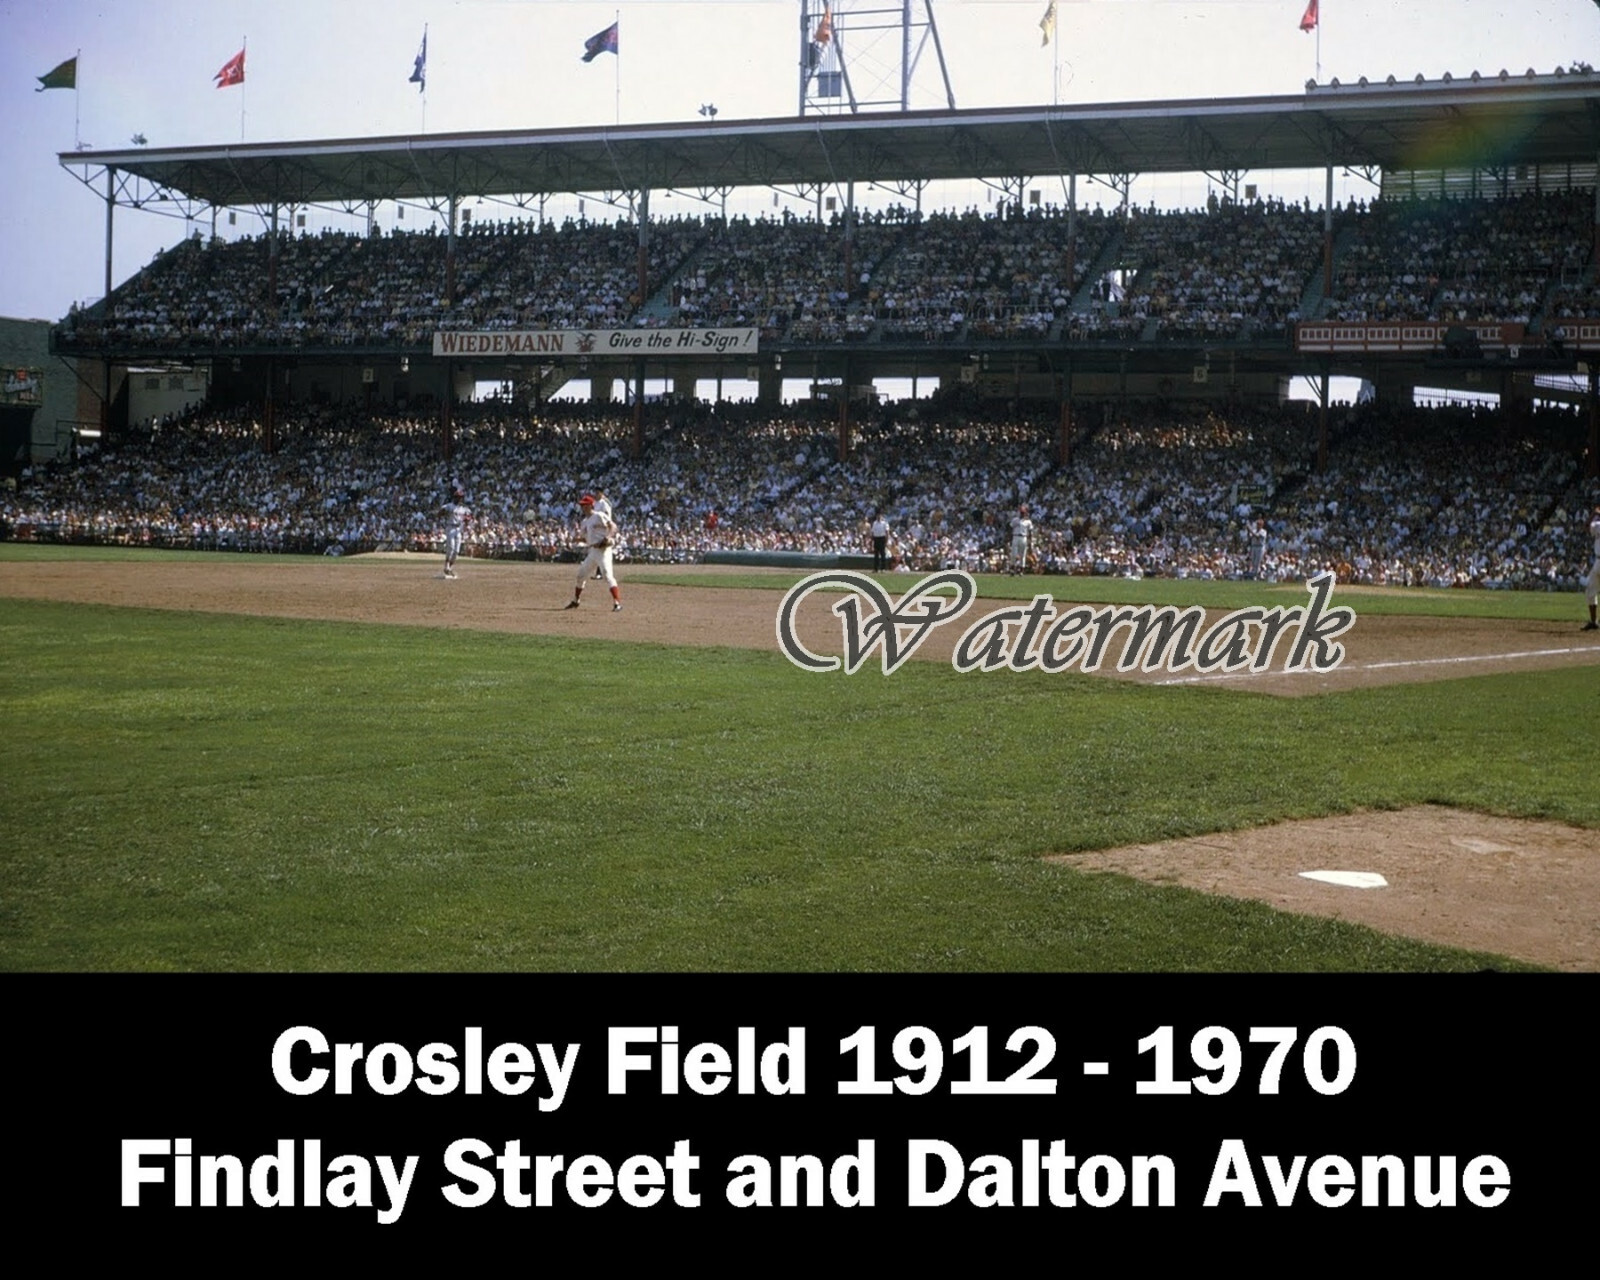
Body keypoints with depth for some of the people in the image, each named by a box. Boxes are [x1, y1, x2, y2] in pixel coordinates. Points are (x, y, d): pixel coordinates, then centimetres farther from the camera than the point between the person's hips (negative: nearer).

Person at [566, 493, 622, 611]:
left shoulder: (599, 516, -8)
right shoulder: (584, 521, 16)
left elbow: (613, 526, -17)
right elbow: (584, 539, 20)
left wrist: (608, 537, -31)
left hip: (603, 550, -9)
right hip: (592, 551, 9)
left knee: (607, 575, -19)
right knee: (581, 574, 15)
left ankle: (617, 603, -23)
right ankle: (575, 600, 31)